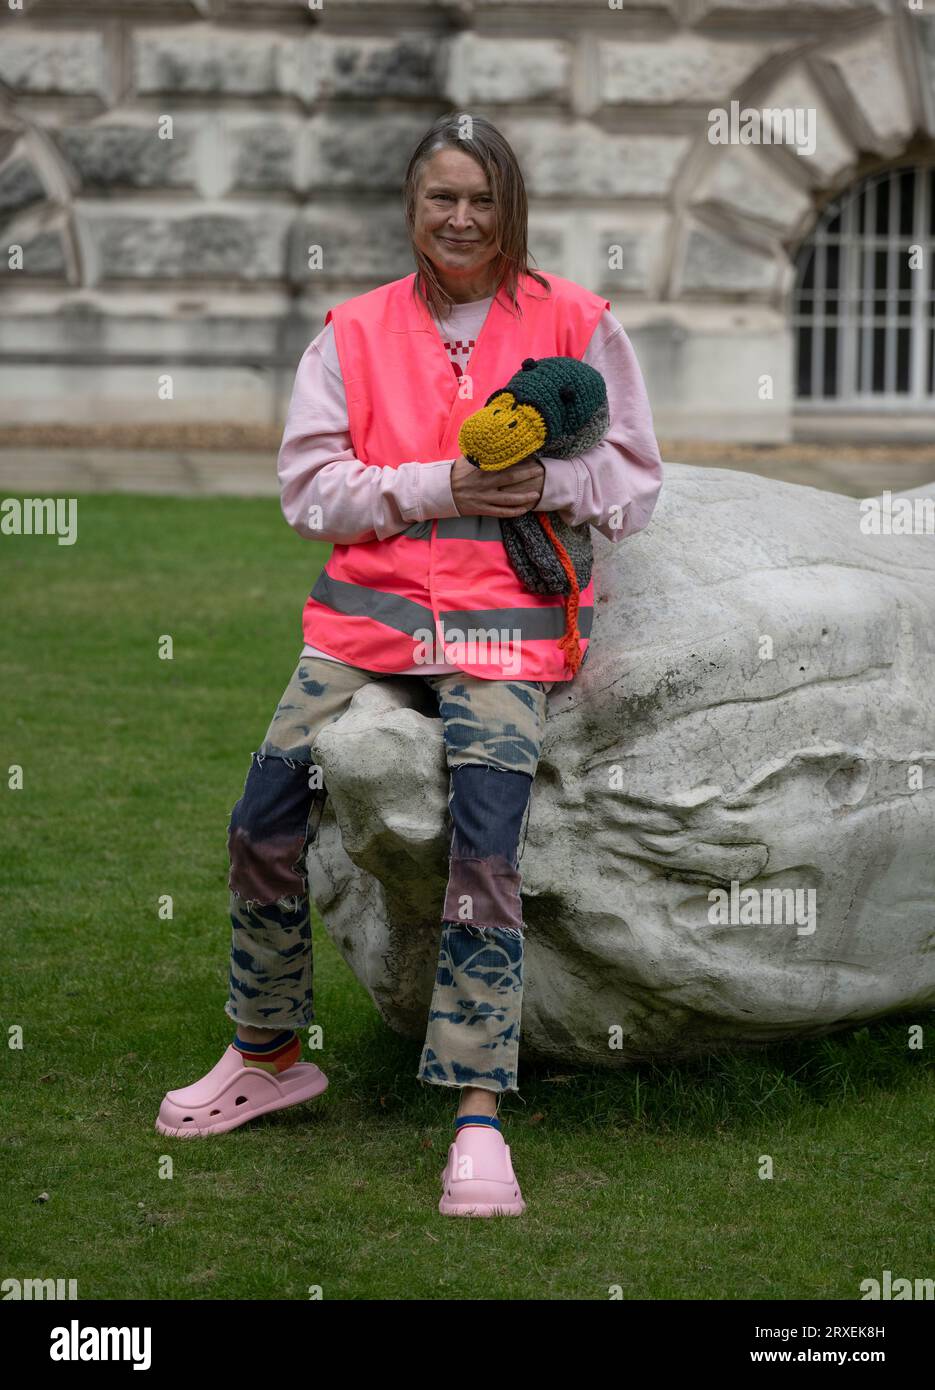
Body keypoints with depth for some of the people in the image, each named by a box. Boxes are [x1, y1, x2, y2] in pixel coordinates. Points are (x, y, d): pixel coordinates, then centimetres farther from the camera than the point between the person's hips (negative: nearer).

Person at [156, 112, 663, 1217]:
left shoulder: (574, 325, 5)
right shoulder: (355, 334, 9)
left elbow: (634, 485, 5)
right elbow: (309, 489, 2)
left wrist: (547, 480, -16)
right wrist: (442, 486, -13)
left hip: (505, 626, -3)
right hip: (369, 608, 3)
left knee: (483, 847, -21)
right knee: (263, 826, -6)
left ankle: (478, 1120, -18)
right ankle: (268, 1054, 17)